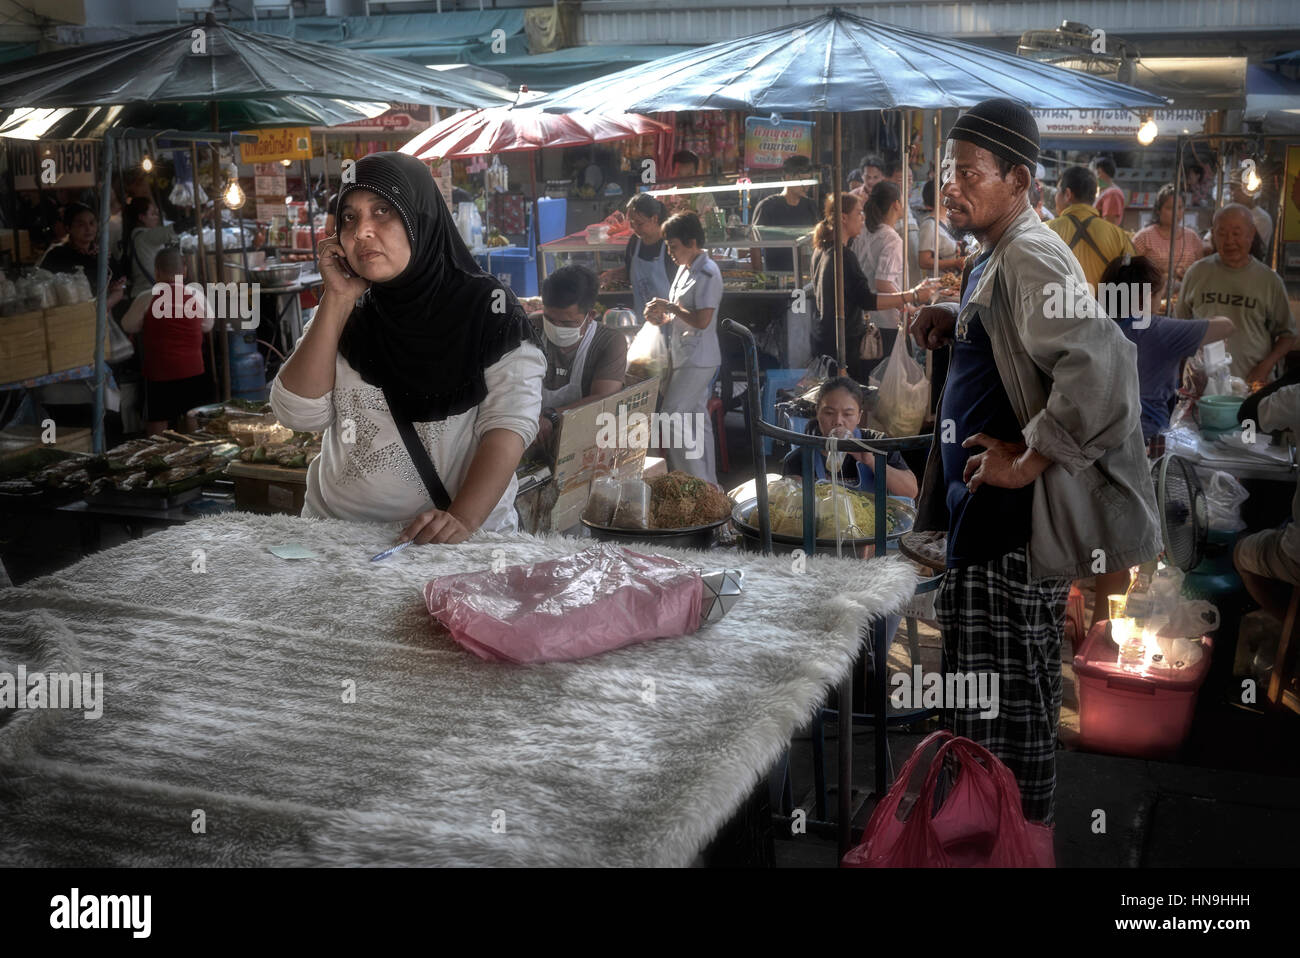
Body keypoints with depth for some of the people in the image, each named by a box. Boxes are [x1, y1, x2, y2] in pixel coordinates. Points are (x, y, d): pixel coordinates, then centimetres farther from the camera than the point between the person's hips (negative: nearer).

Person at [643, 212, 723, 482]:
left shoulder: (707, 273, -16)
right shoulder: (685, 268, 14)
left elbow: (702, 320, -24)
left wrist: (669, 306, -14)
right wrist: (662, 318, 4)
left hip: (697, 360, -10)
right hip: (684, 356, 10)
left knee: (670, 416, -12)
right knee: (697, 419, 13)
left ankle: (695, 481, -6)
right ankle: (707, 483, 21)